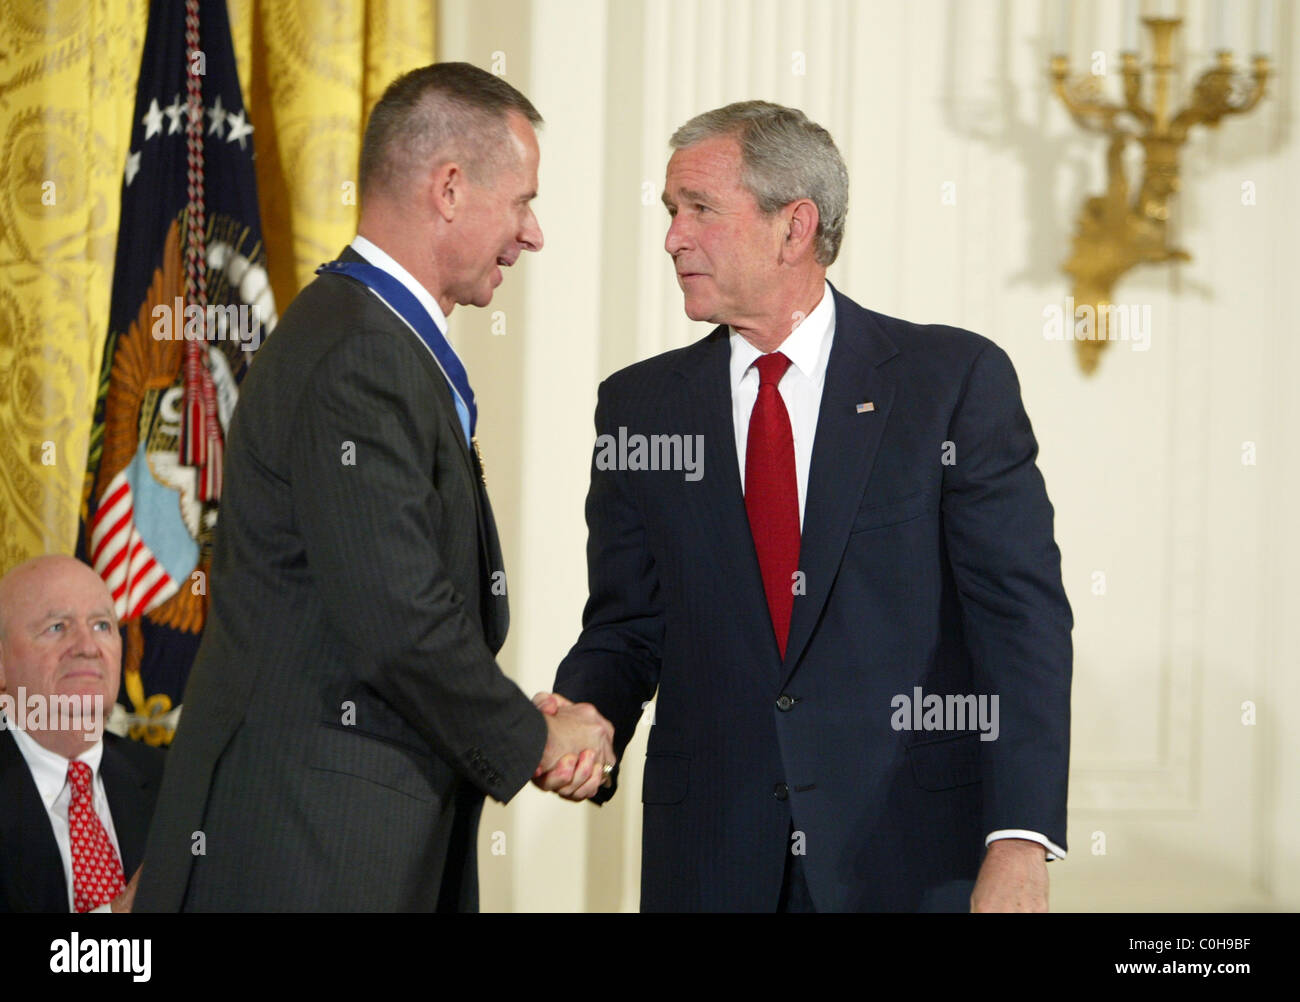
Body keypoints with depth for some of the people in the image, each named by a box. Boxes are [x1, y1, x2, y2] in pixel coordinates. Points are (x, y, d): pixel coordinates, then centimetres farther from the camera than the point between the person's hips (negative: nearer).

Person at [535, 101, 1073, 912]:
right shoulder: (640, 408, 9)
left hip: (913, 859, -3)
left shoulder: (956, 380, -1)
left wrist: (1020, 842, -16)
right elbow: (627, 625, 12)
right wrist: (583, 714, -11)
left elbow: (1023, 616, -6)